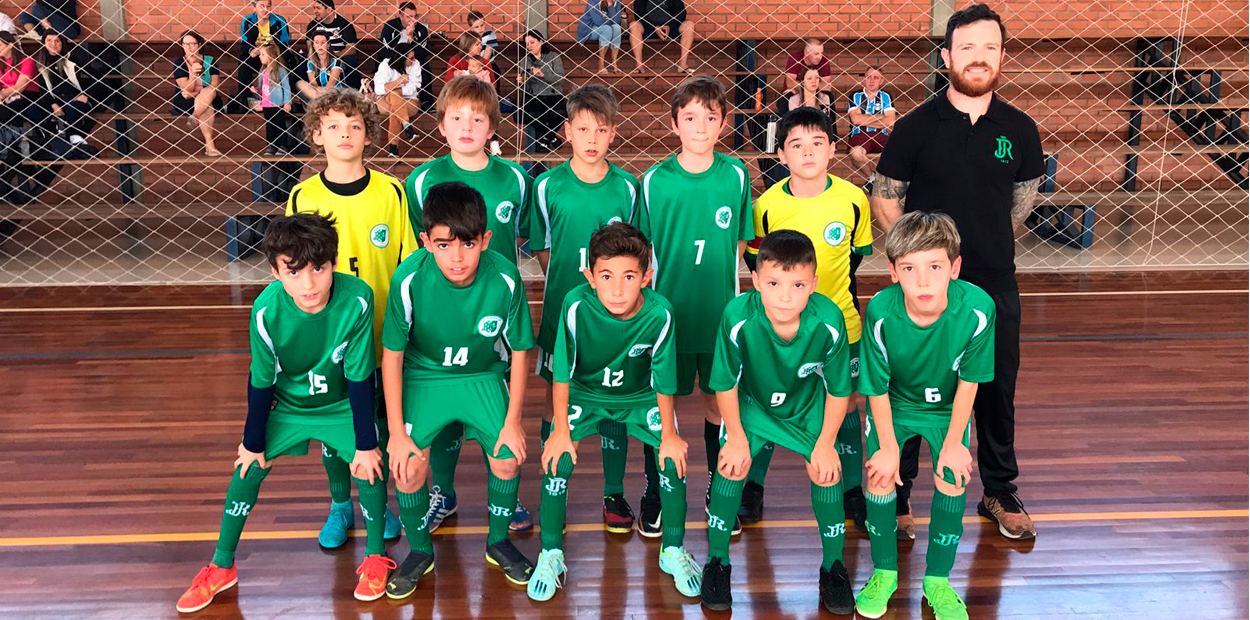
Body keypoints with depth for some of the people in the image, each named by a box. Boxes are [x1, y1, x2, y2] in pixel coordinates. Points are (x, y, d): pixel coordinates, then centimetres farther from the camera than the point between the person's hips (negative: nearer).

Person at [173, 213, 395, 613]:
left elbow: (360, 377, -22)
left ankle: (375, 556, 16)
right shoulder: (267, 311, -30)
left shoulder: (357, 300, -34)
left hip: (343, 404, -1)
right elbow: (261, 381, -13)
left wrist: (365, 444, -14)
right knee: (249, 466, 0)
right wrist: (254, 442, -2)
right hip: (287, 404, 1)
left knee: (368, 468, -12)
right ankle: (222, 566, 22)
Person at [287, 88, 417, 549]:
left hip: (381, 337, 0)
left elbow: (408, 265, 1)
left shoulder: (391, 192, -4)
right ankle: (340, 506, 32)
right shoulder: (303, 197, -3)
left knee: (379, 423, 11)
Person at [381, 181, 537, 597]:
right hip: (423, 376, -1)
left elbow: (519, 352, -8)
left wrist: (513, 421, -5)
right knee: (407, 465, -15)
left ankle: (498, 541, 19)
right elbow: (392, 355, -14)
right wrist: (397, 433, -12)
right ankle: (420, 551, 14)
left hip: (484, 376, 1)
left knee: (508, 456, -11)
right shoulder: (409, 279, -26)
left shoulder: (504, 279, -24)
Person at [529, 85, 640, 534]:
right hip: (561, 309, 0)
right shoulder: (548, 186, -3)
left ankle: (614, 493, 20)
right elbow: (541, 249, 4)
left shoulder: (626, 188, 0)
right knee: (556, 396, 8)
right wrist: (567, 285, -2)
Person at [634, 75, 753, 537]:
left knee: (718, 400, 11)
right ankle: (655, 492, 25)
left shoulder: (736, 175, -1)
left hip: (720, 310, 1)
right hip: (667, 309, -1)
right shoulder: (655, 180, -5)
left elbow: (740, 242, 7)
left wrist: (715, 275, -1)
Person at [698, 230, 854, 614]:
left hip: (809, 406, 1)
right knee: (732, 464, -14)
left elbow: (838, 390, -15)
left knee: (826, 470, -8)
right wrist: (736, 438, -10)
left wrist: (825, 445, -8)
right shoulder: (738, 317, -36)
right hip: (752, 402, -1)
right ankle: (717, 561, 7)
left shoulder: (829, 321, -33)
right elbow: (725, 385, -17)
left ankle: (833, 564, 16)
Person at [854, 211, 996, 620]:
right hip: (893, 404, 0)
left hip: (946, 407, 1)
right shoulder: (881, 311, -32)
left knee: (952, 481, -9)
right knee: (881, 477, -9)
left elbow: (968, 382, -16)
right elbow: (877, 387, -17)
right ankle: (884, 572, 16)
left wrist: (953, 443, -9)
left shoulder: (977, 309, -32)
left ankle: (938, 580, 15)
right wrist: (888, 447, -10)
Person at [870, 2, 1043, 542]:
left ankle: (1000, 494, 30)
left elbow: (1023, 201, 15)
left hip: (996, 285, 3)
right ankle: (896, 497, 20)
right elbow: (884, 201, 0)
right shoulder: (916, 127, -6)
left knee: (998, 391, 12)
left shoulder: (1020, 130, 2)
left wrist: (984, 244, 10)